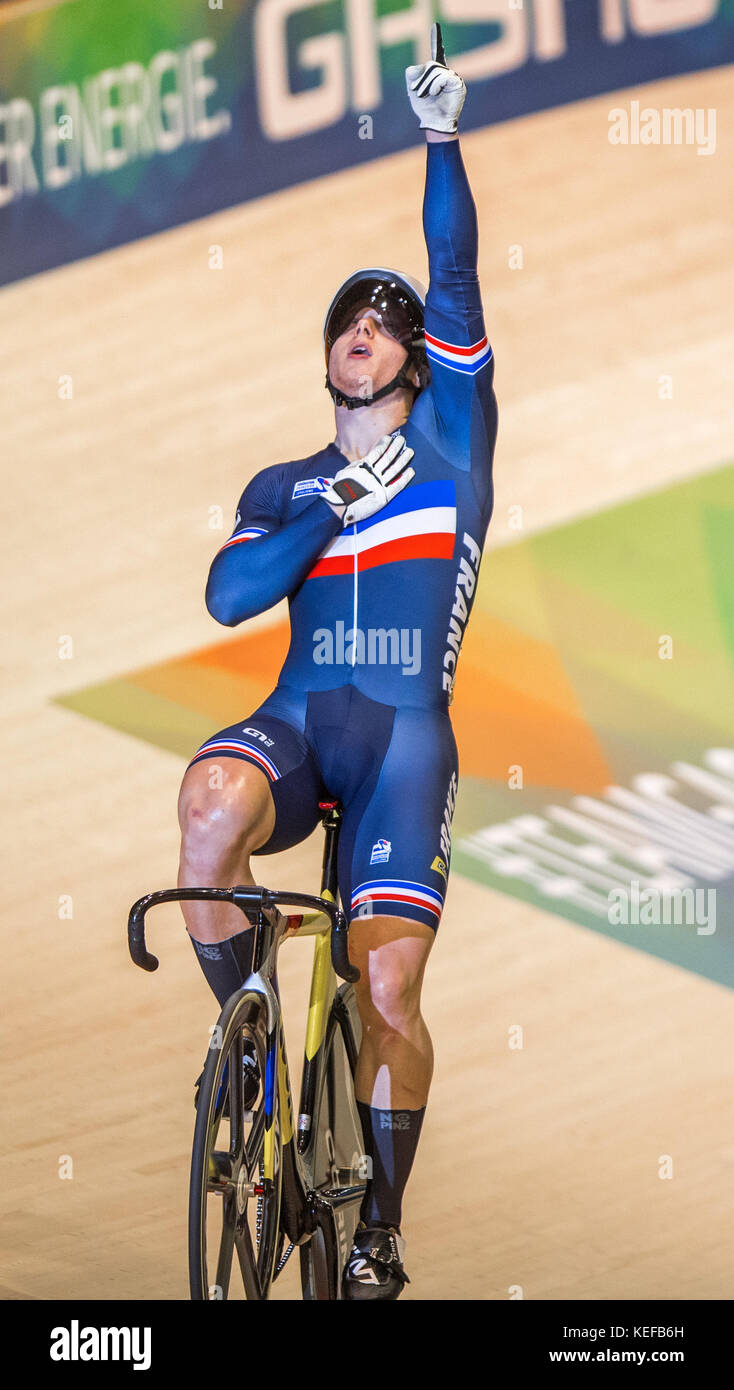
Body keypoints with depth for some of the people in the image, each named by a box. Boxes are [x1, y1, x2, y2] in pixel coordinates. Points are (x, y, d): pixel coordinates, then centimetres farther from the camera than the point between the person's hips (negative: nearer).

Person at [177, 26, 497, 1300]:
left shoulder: (450, 446, 14)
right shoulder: (283, 489, 21)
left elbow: (454, 284, 3)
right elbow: (229, 596, 2)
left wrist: (442, 144, -5)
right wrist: (335, 506, -8)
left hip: (407, 728, -2)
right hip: (296, 715, 2)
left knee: (385, 989, -13)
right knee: (210, 810, -35)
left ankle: (382, 1227, 3)